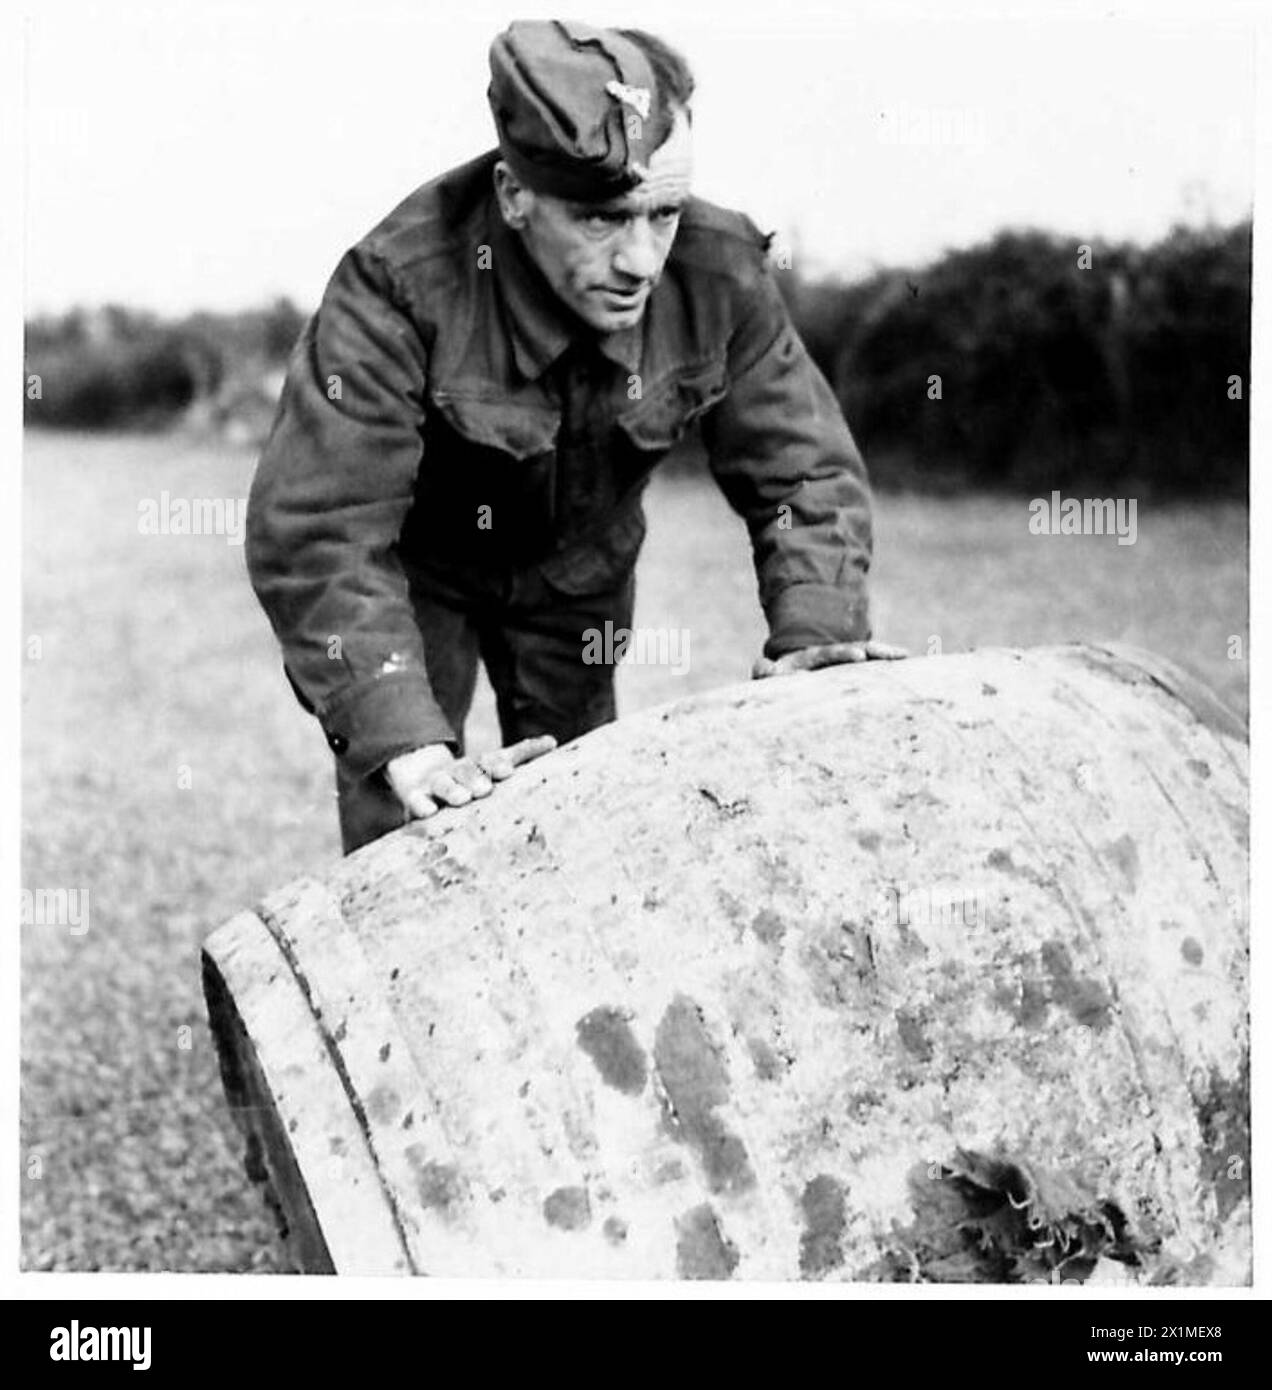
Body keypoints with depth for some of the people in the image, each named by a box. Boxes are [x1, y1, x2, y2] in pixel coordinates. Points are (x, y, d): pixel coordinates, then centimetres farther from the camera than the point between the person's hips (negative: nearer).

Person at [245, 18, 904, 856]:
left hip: (580, 577, 4)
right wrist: (405, 741, -46)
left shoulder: (722, 277, -24)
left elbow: (802, 468, -13)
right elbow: (315, 530, -37)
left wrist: (815, 633, -31)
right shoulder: (401, 285, -36)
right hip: (418, 571, -3)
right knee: (404, 833, -6)